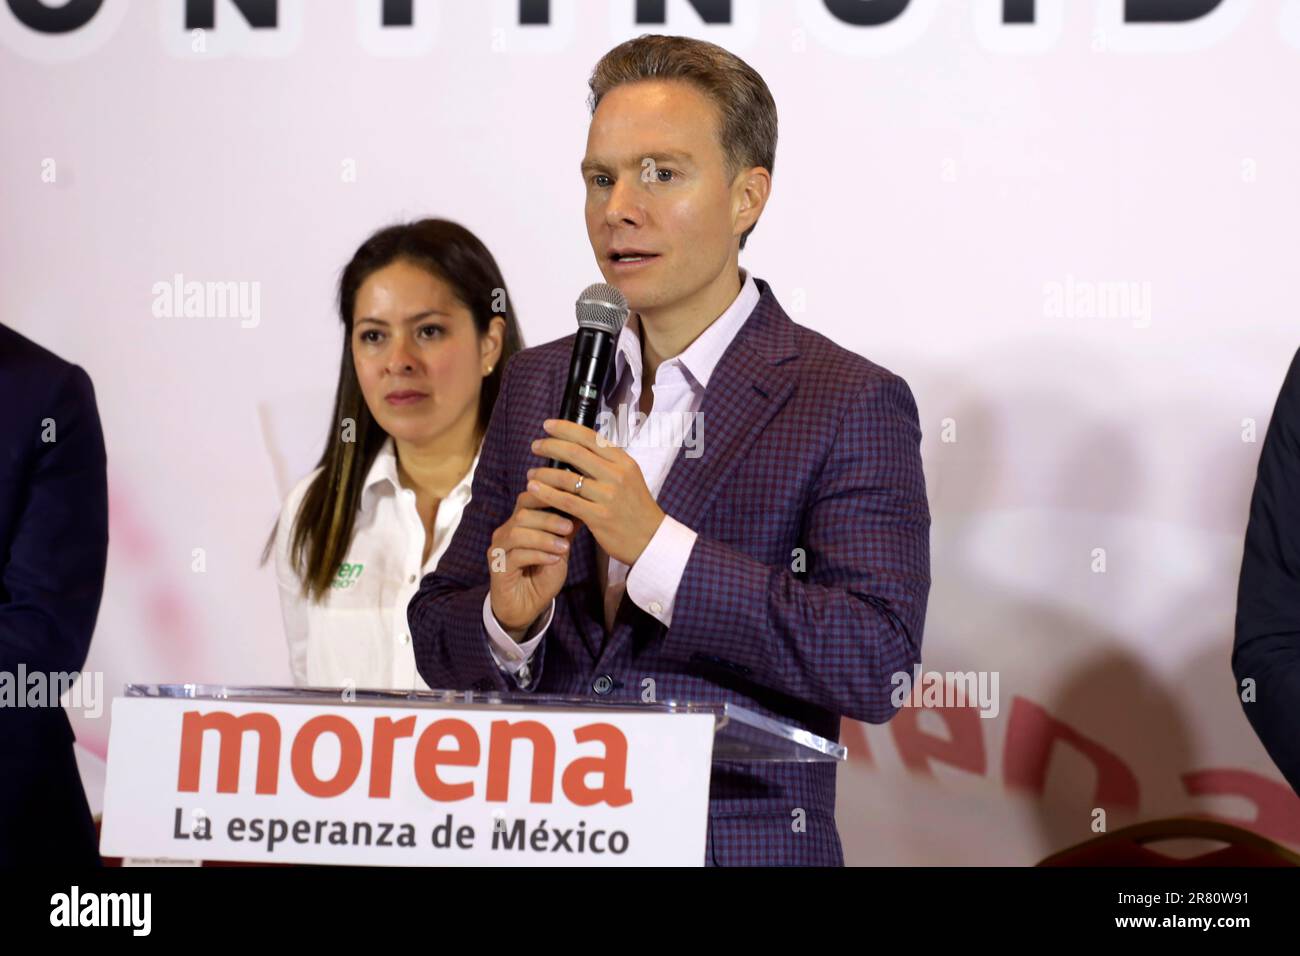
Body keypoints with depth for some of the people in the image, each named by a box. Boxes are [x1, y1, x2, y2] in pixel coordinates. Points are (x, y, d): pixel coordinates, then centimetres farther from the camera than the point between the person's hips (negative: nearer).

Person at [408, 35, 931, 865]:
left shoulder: (852, 406, -3)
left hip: (737, 844, -4)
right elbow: (437, 641, 12)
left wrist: (658, 548, -18)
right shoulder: (538, 386, 11)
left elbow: (878, 668, -13)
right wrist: (508, 619, -9)